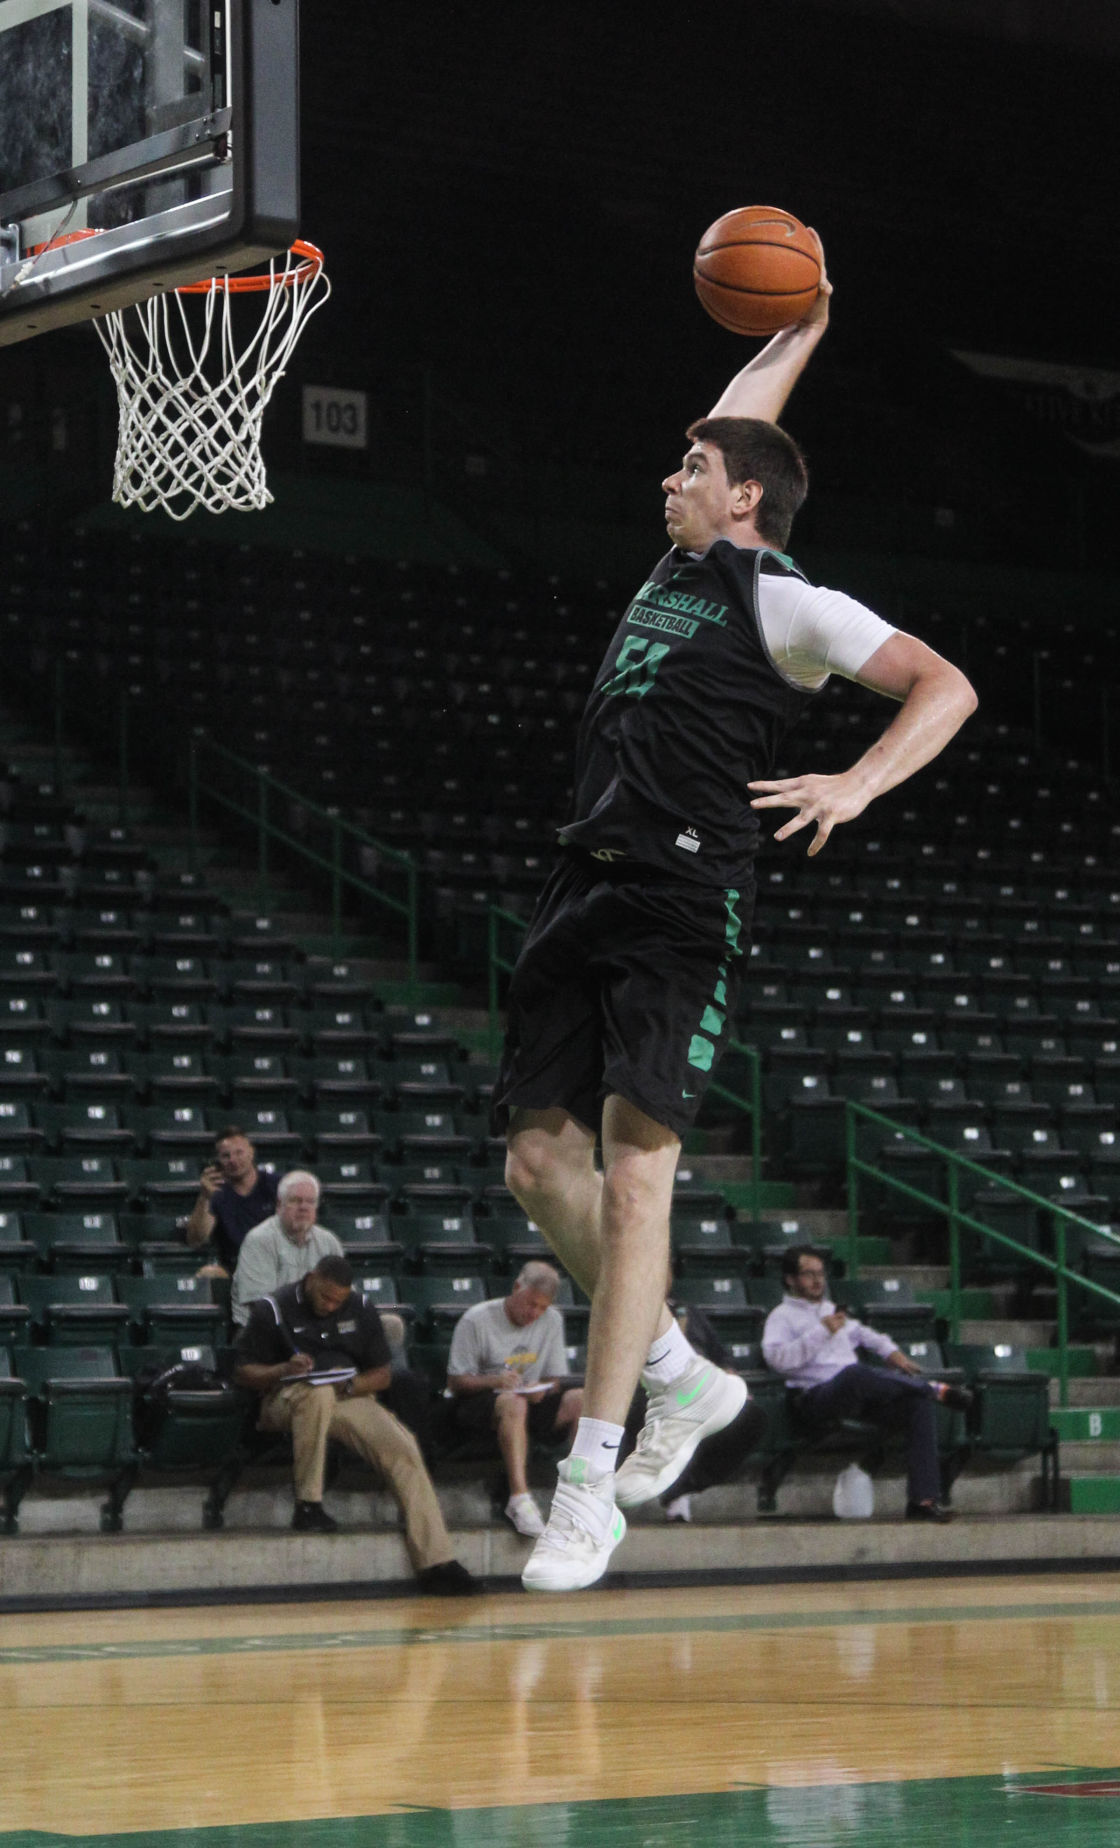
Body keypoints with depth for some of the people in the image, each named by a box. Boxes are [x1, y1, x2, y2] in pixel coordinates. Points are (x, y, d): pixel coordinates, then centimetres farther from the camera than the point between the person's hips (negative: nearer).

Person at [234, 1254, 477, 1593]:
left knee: (403, 1448, -20)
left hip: (350, 1398, 4)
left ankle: (435, 1562, -24)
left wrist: (349, 1386, -8)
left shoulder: (360, 1311, 13)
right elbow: (243, 1373, 0)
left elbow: (382, 1375, 14)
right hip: (287, 1400, -4)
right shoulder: (273, 1309, 2)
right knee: (318, 1393, -41)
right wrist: (284, 1370, -20)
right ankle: (307, 1506, -31)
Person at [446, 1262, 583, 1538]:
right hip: (478, 1405, -5)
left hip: (532, 1405, 5)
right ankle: (519, 1498, -48)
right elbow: (456, 1382, -6)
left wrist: (542, 1390, -14)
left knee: (581, 1399, -22)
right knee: (513, 1402, -39)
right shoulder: (477, 1320, -5)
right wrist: (495, 1382, -25)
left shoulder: (552, 1321, 10)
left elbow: (555, 1379, 11)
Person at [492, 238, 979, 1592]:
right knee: (540, 1160, 4)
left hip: (681, 905, -8)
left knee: (634, 1165, -15)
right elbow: (737, 426, 38)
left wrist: (854, 788, -21)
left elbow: (945, 687, -9)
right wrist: (797, 334, 39)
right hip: (585, 892, 8)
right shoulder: (680, 567, 20)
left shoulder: (782, 602, -2)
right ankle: (681, 1378, 21)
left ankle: (590, 1481, -16)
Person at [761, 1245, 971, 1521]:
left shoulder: (829, 1310, 32)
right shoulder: (782, 1316, 9)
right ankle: (935, 1389, -24)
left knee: (919, 1402, -18)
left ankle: (924, 1499, -24)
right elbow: (778, 1358, -10)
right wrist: (822, 1332, -12)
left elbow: (860, 1333, 48)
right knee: (855, 1374, -41)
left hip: (860, 1396, 7)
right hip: (818, 1399, -7)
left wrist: (889, 1350, 30)